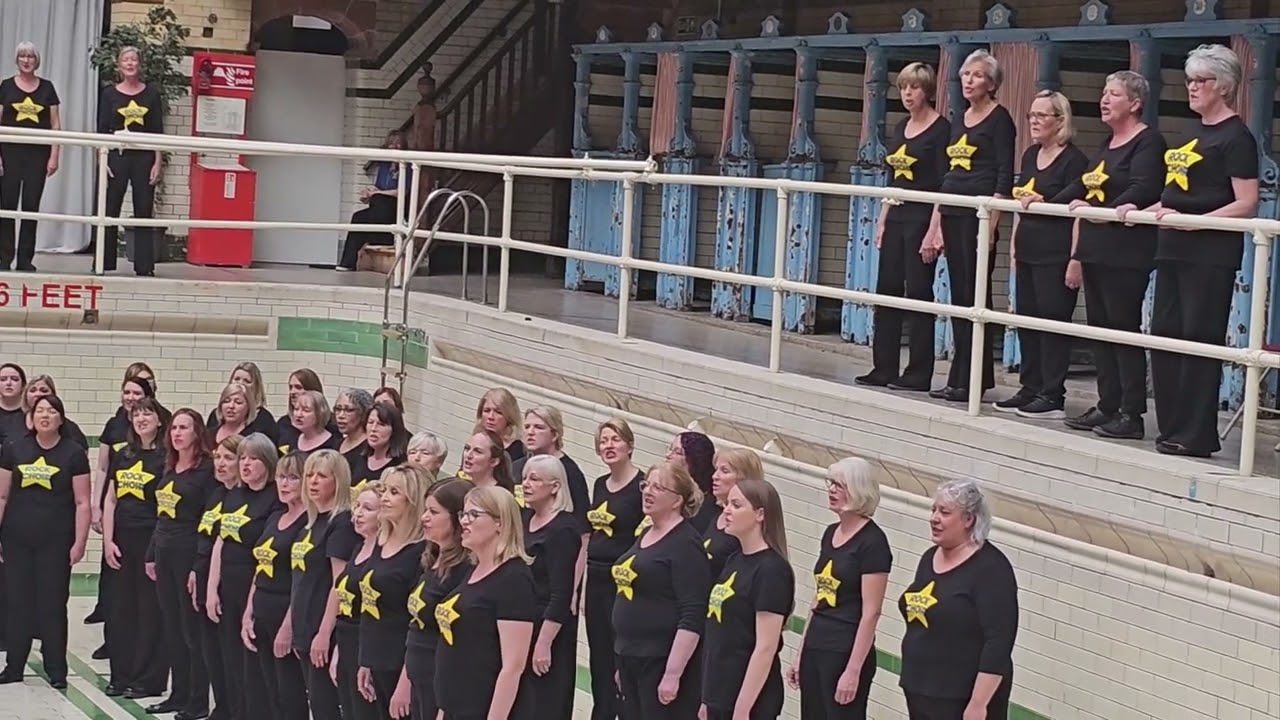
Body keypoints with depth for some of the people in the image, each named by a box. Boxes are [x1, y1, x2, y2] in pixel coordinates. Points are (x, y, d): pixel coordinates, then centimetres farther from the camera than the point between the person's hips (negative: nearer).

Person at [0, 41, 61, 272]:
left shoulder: (47, 88, 7)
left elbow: (56, 125, 7)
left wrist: (54, 156, 0)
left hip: (38, 154, 1)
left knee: (31, 206, 1)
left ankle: (25, 260, 6)